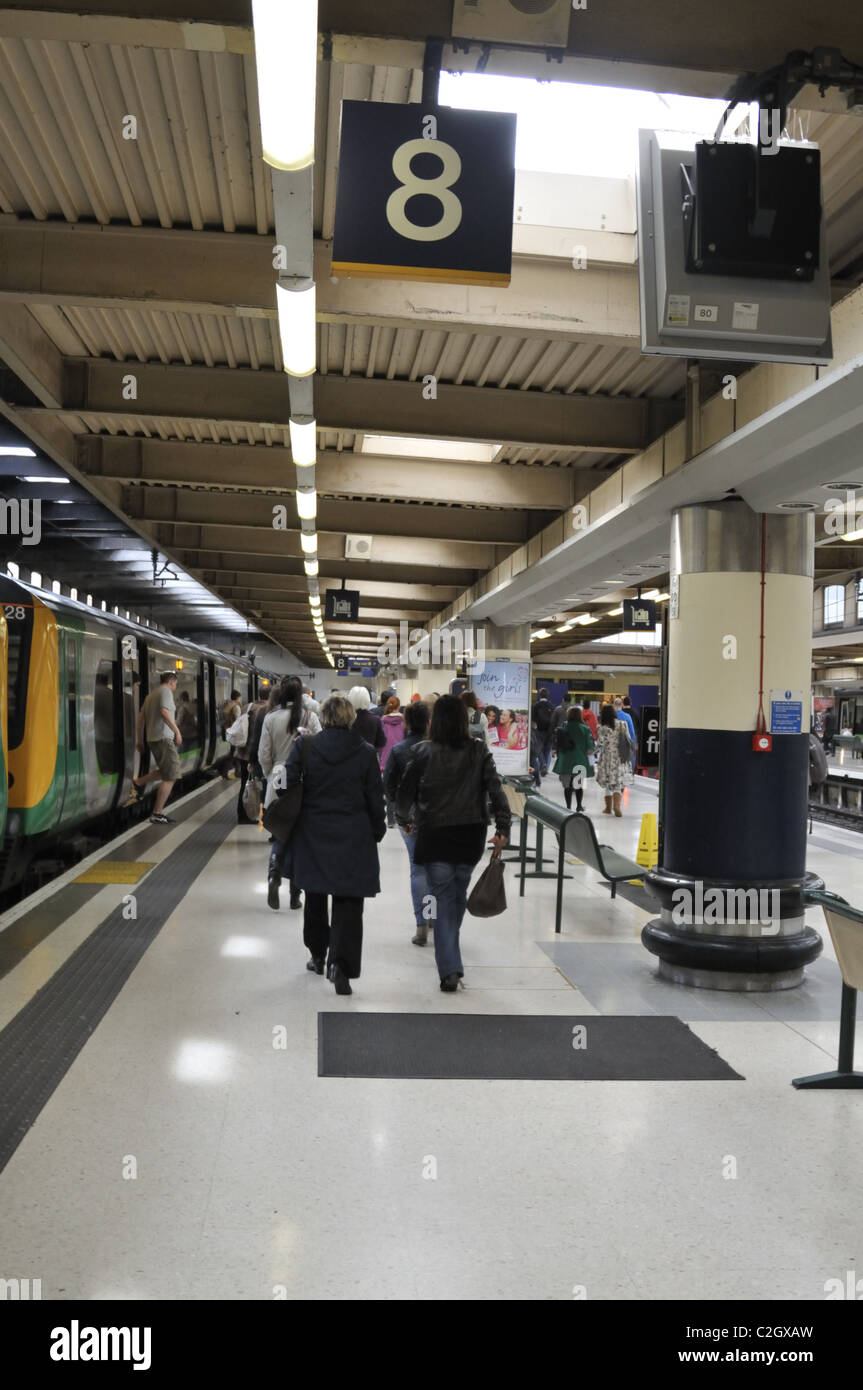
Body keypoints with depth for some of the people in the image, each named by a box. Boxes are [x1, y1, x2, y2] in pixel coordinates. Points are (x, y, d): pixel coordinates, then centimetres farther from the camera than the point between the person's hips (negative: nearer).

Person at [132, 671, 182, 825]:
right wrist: (177, 731, -19)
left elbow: (140, 717, 18)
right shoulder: (165, 691, -7)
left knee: (166, 772, 26)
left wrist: (139, 740, 21)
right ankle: (157, 814, -6)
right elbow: (164, 712, -23)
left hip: (152, 738, 9)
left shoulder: (151, 694, 18)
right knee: (170, 777, -6)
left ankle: (139, 782, 24)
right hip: (164, 738, -9)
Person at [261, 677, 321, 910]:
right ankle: (295, 895, 12)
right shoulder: (310, 717, -7)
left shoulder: (271, 718, -5)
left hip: (279, 784, 0)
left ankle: (274, 876, -12)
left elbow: (263, 755, -2)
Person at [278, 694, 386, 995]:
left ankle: (318, 955, 33)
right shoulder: (365, 753, -6)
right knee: (348, 903, 2)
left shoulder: (304, 748, -5)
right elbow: (375, 799, -2)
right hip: (353, 840, -2)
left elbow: (288, 785, -4)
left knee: (315, 897, 20)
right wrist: (377, 832, 11)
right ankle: (340, 963, -13)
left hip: (312, 837, 2)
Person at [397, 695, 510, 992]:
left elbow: (406, 791, -1)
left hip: (434, 835, -3)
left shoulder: (424, 752, -8)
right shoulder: (479, 752, -2)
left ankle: (450, 970, -5)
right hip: (470, 836, 3)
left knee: (444, 899, 2)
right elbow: (495, 790, -9)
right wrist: (502, 828, -8)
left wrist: (407, 818, 17)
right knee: (459, 895, 20)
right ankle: (450, 957, 39)